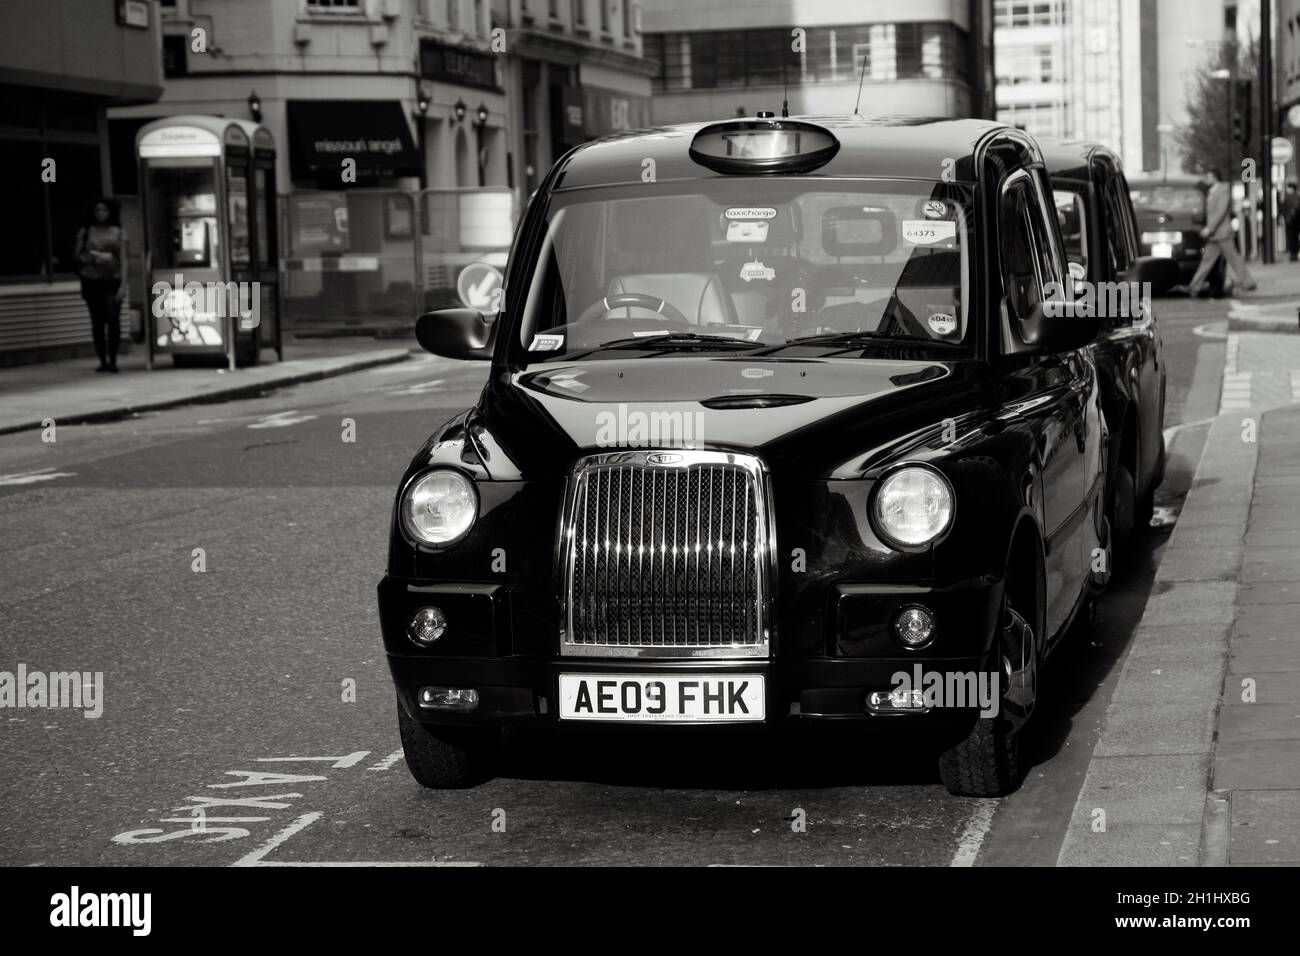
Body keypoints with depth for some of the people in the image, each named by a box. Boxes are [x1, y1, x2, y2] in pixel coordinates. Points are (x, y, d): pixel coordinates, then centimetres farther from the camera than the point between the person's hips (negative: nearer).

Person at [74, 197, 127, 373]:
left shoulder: (118, 233, 9)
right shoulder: (85, 232, 9)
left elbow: (123, 259, 5)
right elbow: (76, 254, 14)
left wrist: (123, 284, -4)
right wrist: (90, 257, -7)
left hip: (112, 280, -1)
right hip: (91, 280, 1)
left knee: (113, 319, -12)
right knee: (97, 321, 1)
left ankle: (113, 360, -9)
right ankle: (102, 361, 6)